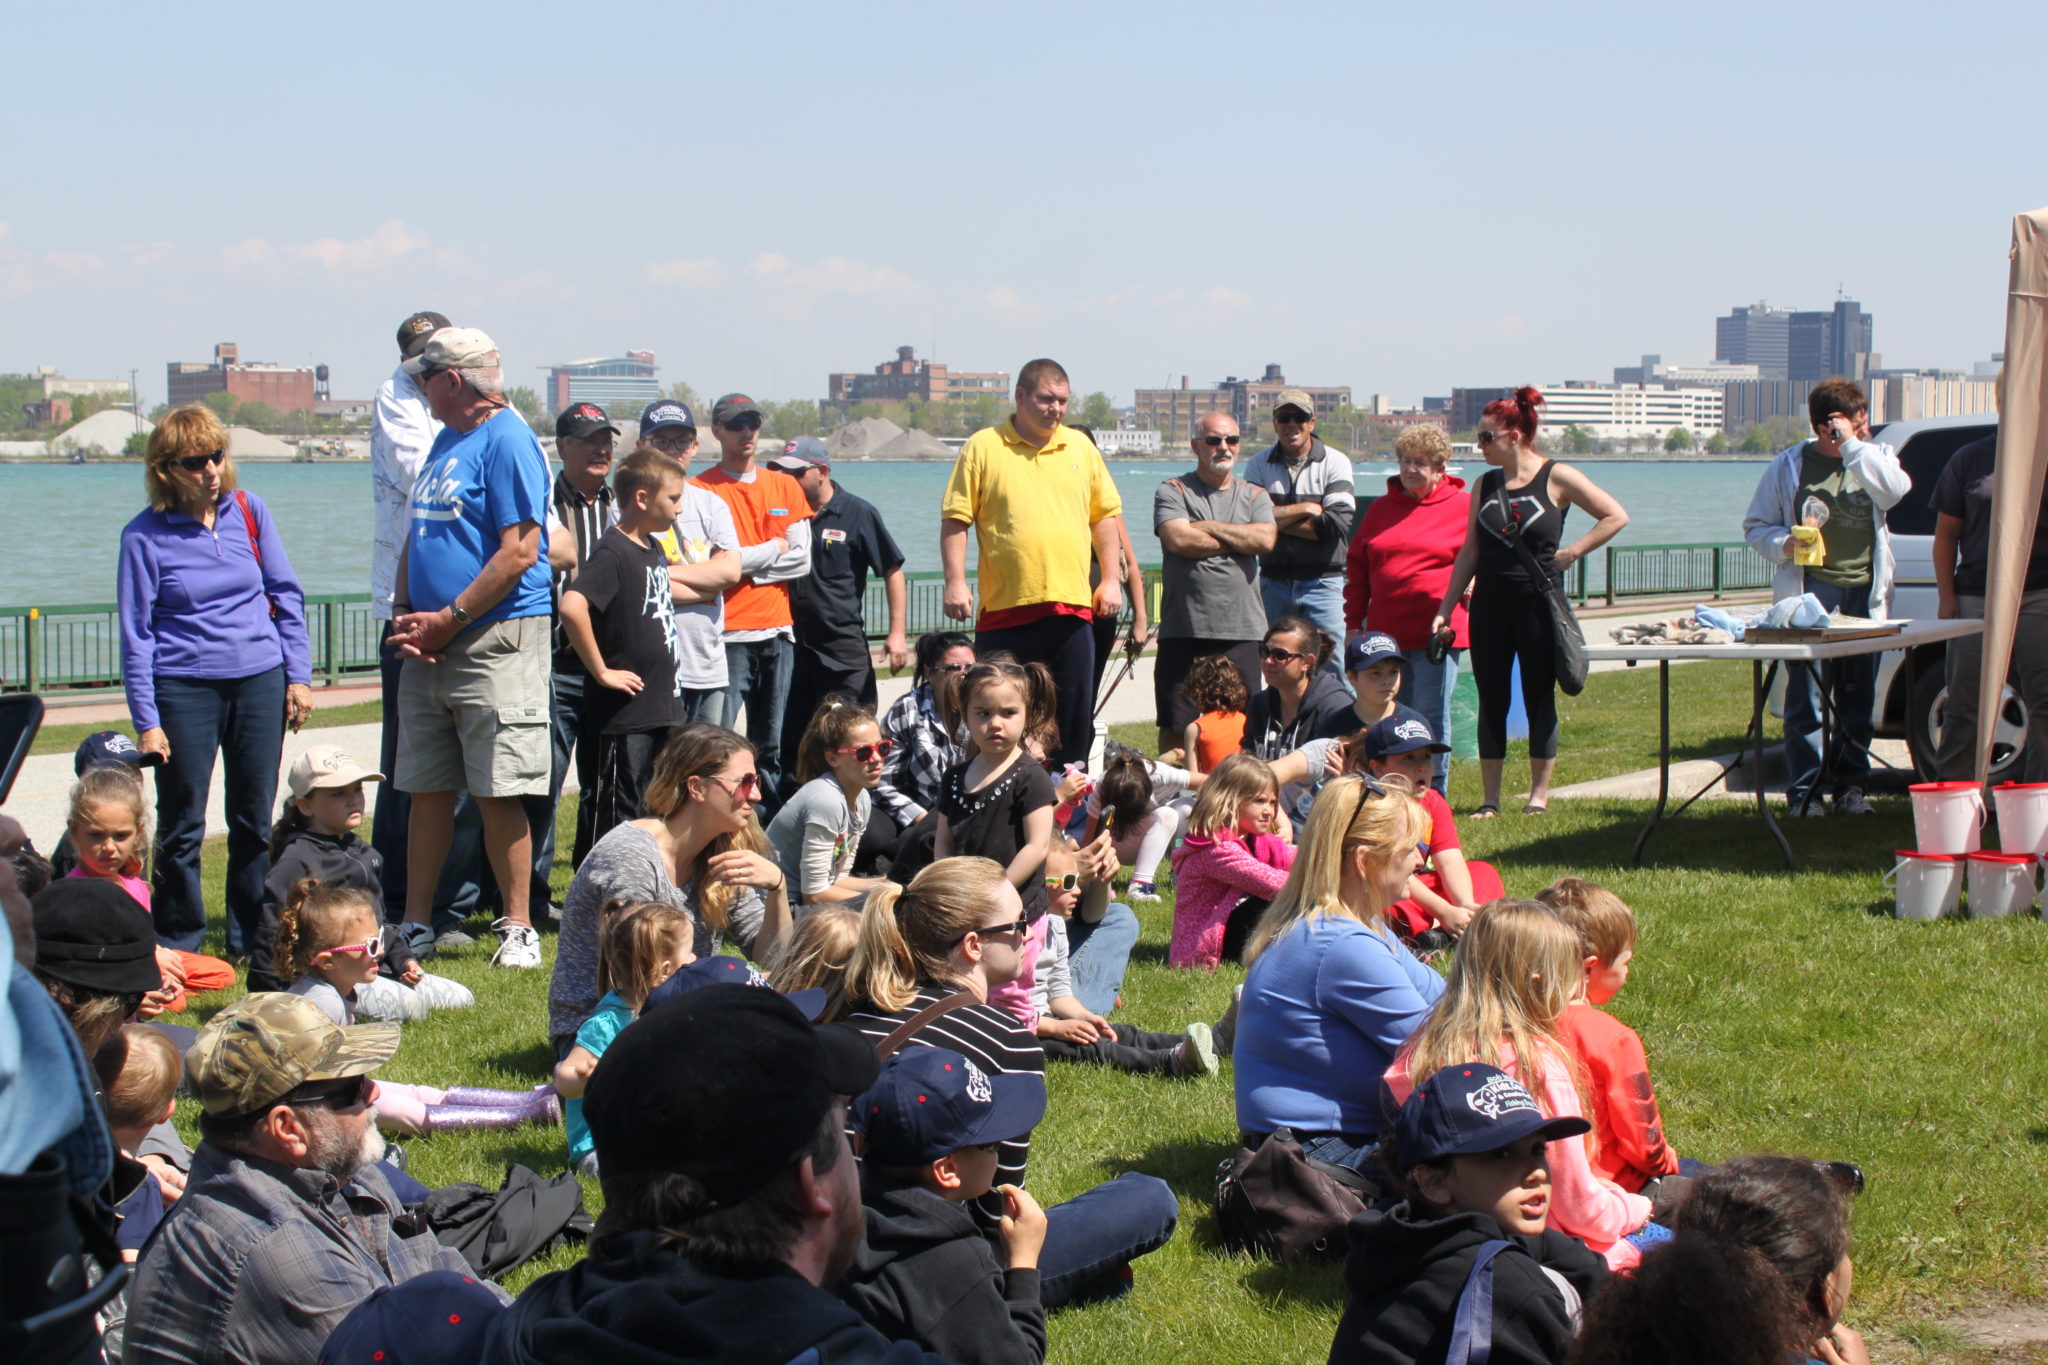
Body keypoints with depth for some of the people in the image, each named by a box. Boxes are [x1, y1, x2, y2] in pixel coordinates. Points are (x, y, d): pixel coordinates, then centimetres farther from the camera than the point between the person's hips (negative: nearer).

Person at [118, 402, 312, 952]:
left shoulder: (249, 511, 3)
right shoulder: (145, 535, -5)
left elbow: (287, 596, 9)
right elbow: (136, 633, -3)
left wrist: (298, 675, 3)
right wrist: (146, 720, -7)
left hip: (260, 680, 3)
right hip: (184, 687, -3)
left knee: (255, 821, 9)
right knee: (182, 825, 2)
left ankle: (252, 939, 21)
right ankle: (178, 945, 14)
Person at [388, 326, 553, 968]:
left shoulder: (507, 440, -10)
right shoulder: (446, 440, 18)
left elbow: (521, 552, -17)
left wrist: (448, 619, -13)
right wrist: (406, 617, 6)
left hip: (494, 640, -8)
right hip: (430, 648, 8)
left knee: (498, 793, -5)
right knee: (428, 790, 11)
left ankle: (518, 928, 4)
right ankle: (416, 925, 17)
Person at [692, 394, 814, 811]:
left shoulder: (784, 487, 14)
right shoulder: (702, 490, 0)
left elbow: (802, 560, 5)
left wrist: (745, 564, -5)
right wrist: (773, 549, -1)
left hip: (777, 632, 5)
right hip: (729, 634, -4)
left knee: (771, 746, 8)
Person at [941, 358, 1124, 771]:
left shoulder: (1081, 447, 12)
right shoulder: (983, 447, 1)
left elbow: (1105, 515, 17)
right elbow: (954, 520, 0)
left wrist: (1111, 579, 10)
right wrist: (955, 582, -9)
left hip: (1072, 606, 3)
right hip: (1004, 609, -3)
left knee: (1074, 714, 6)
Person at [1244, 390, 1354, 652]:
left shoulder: (1335, 462, 2)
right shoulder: (1259, 464, 6)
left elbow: (1337, 524, -11)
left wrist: (1280, 518, -9)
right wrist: (1305, 509, -9)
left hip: (1323, 583, -2)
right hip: (1273, 583, 2)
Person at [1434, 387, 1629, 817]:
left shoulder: (1557, 478, -5)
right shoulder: (1486, 484, 8)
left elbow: (1616, 516, -3)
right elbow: (1470, 552, 9)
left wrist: (1572, 552, -9)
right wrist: (1445, 609, 5)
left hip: (1539, 603, -4)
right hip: (1490, 605, 4)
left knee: (1539, 699, 3)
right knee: (1491, 701, 5)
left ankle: (1539, 794, 13)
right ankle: (1490, 799, 11)